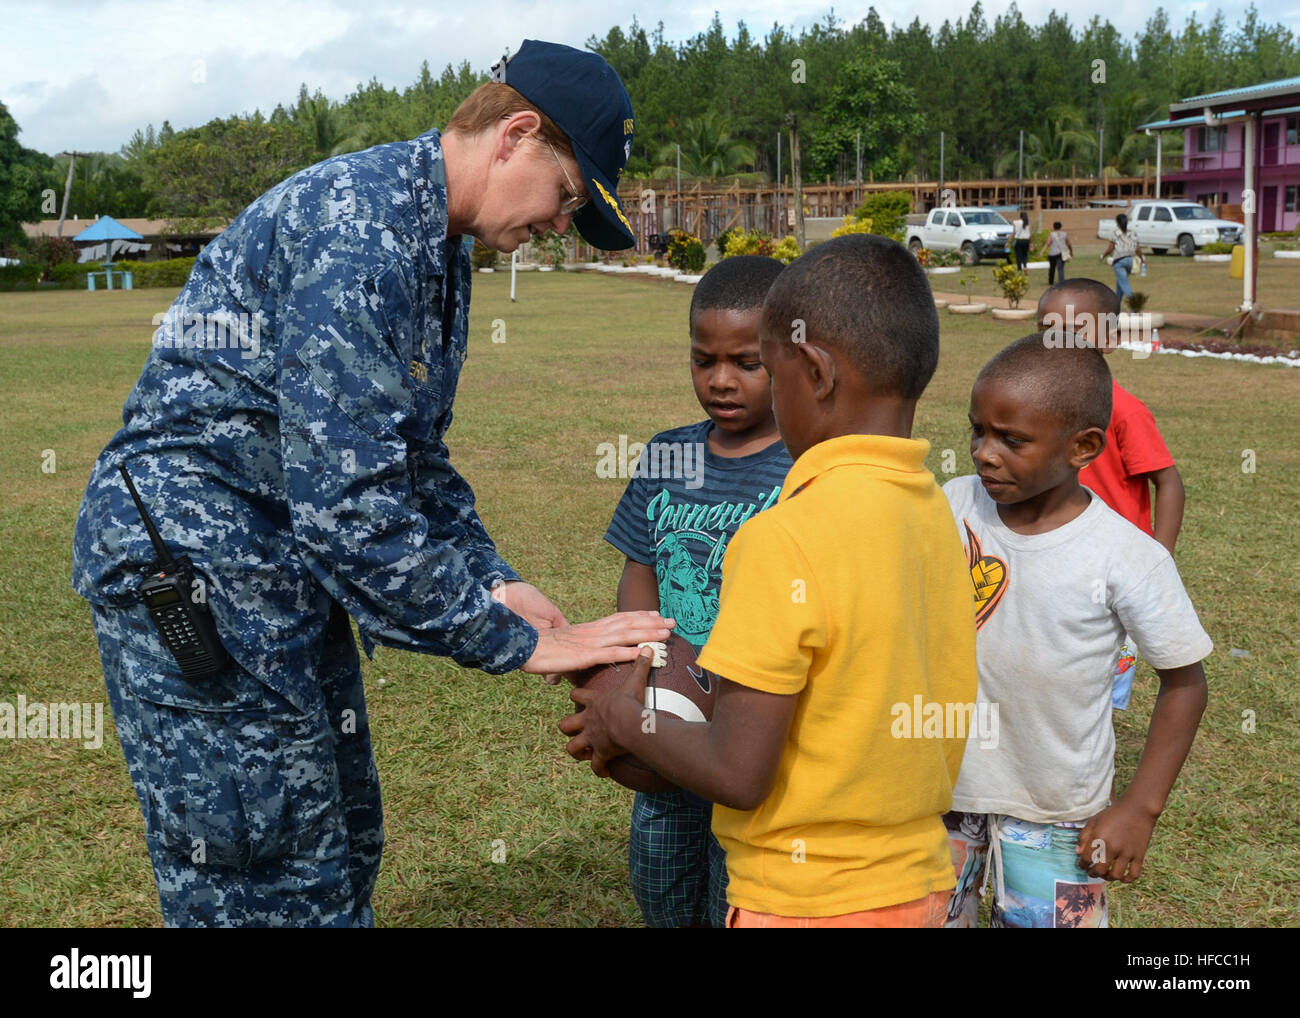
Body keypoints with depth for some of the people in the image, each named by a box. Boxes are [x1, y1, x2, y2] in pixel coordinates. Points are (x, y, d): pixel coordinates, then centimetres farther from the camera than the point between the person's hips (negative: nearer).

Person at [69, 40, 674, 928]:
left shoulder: (437, 250, 10)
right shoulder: (356, 229, -23)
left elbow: (412, 455, 18)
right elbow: (349, 500, -28)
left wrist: (495, 580, 4)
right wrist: (514, 643, -21)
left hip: (285, 569, 10)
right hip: (191, 562, -10)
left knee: (339, 847, 17)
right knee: (271, 885, -2)